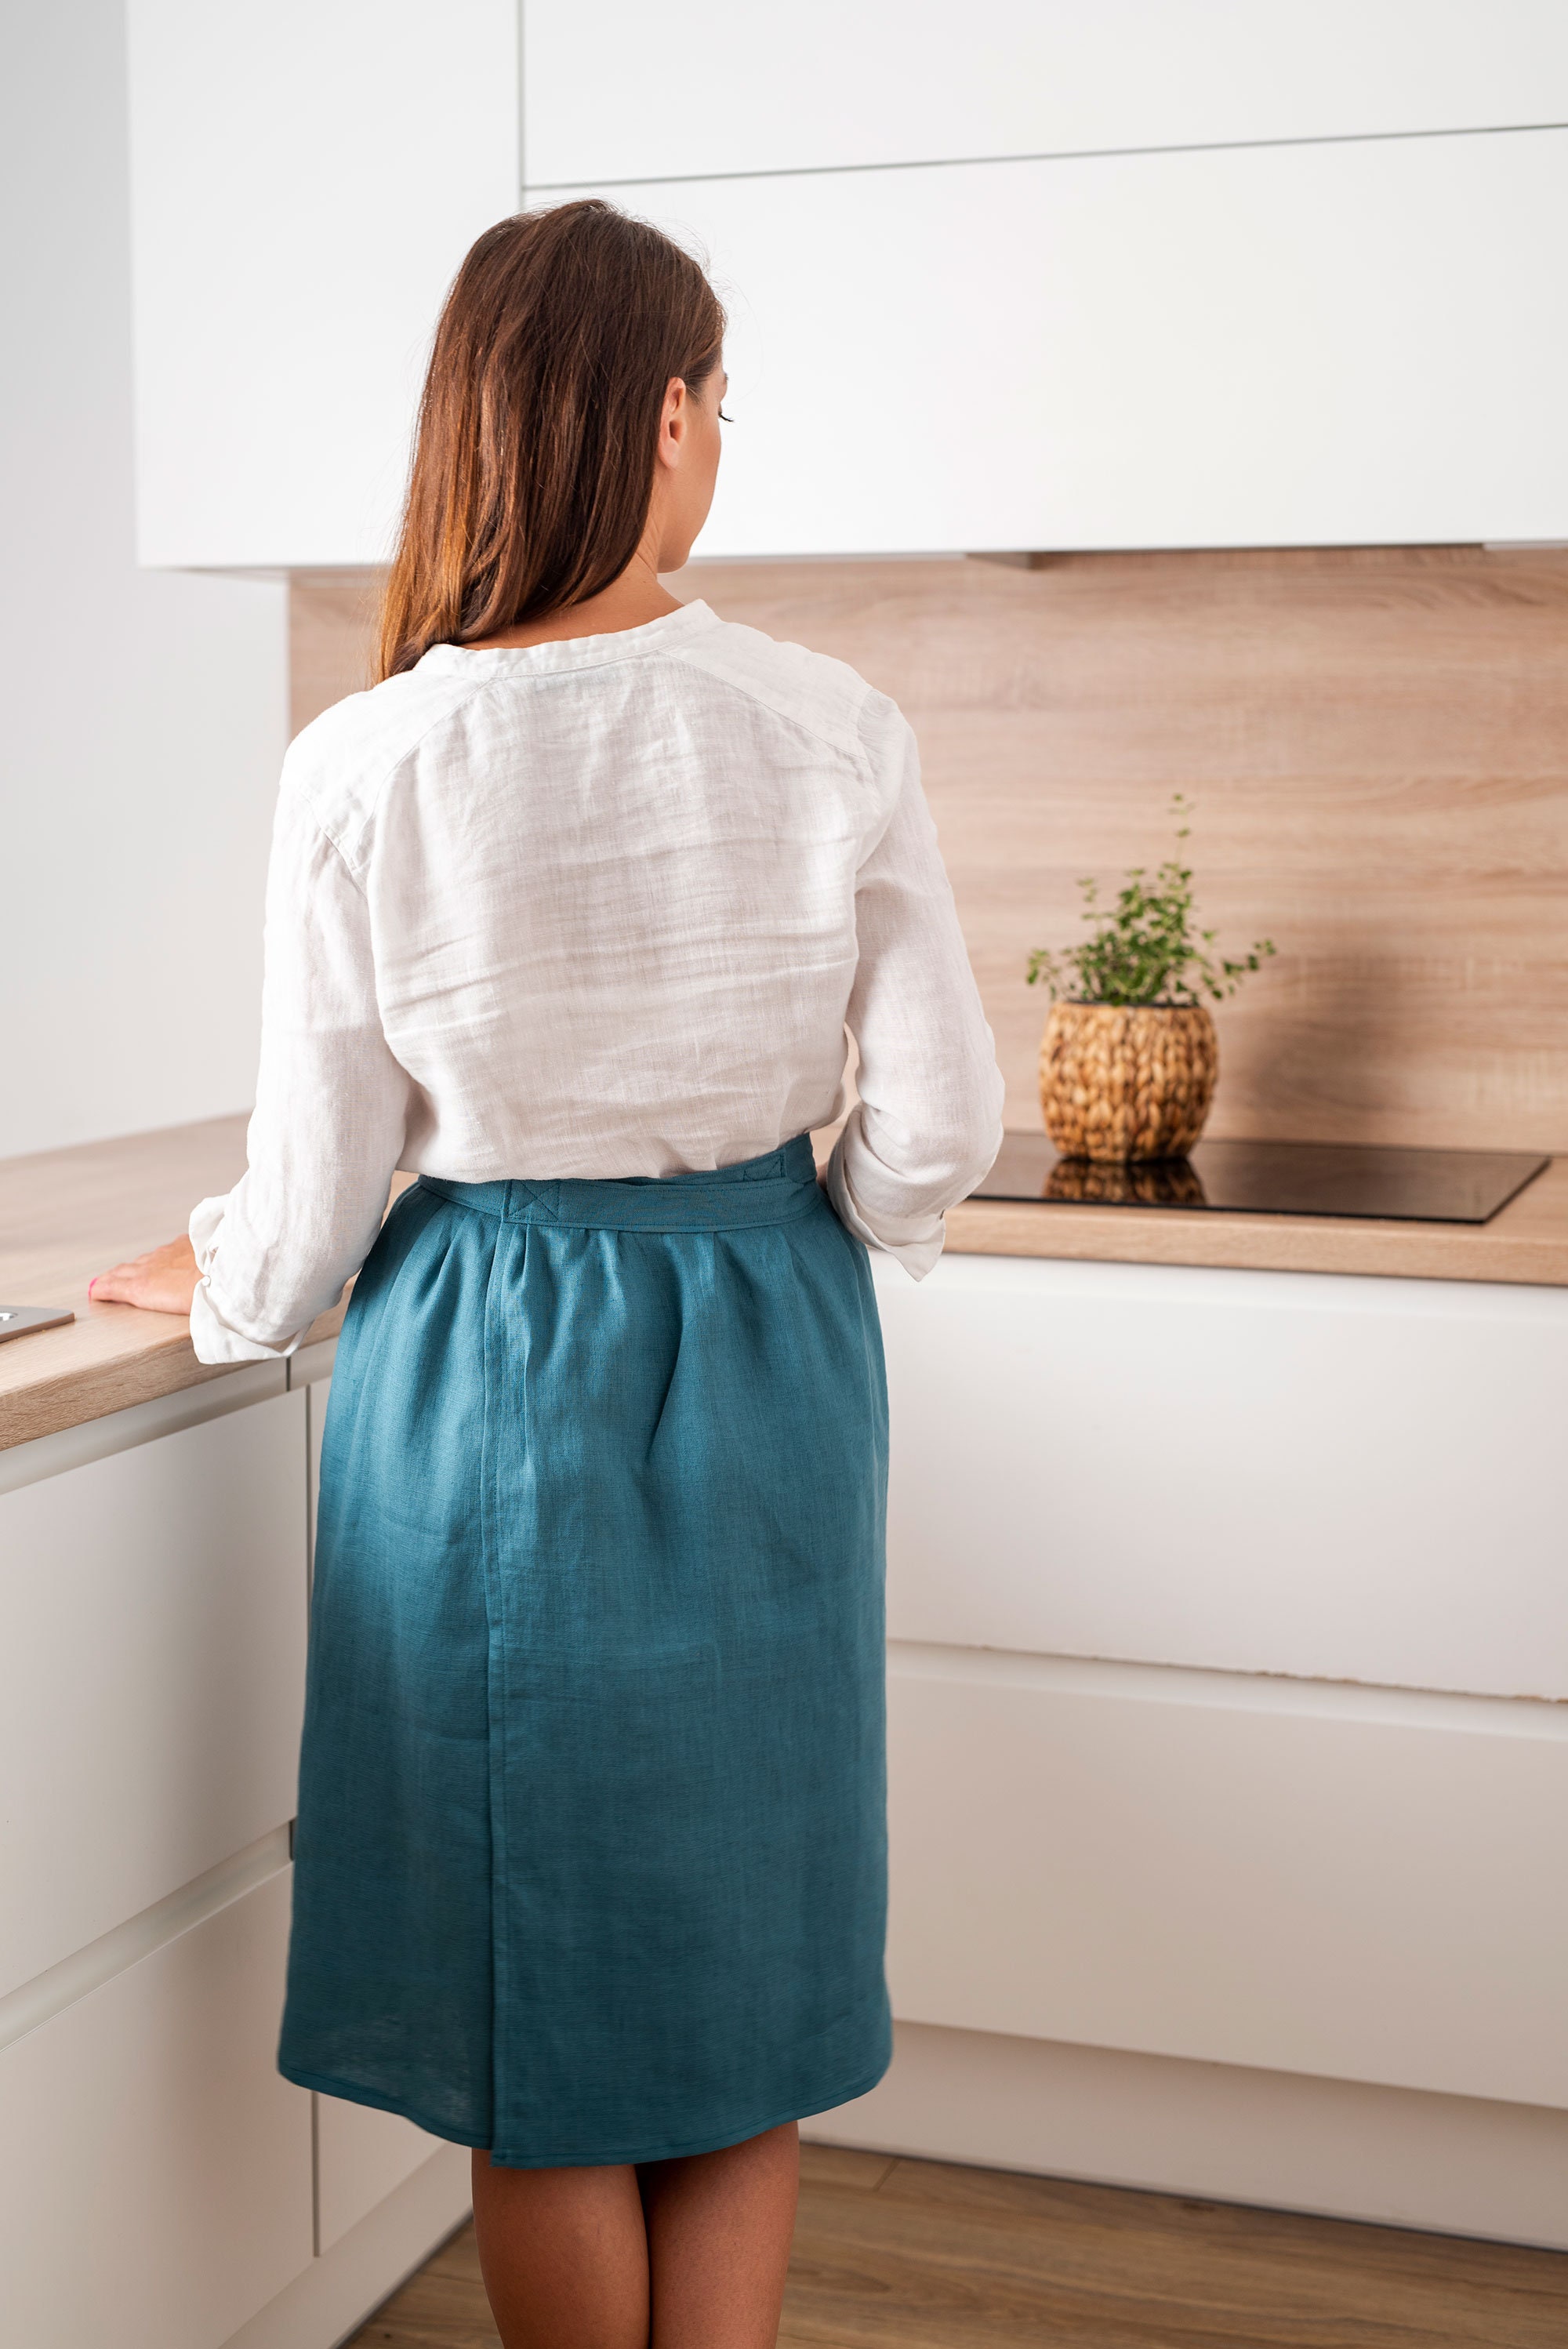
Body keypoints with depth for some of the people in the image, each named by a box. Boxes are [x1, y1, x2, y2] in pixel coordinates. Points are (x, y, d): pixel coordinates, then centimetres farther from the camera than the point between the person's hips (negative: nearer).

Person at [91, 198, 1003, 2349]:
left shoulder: (363, 770, -14)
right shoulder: (832, 732, -11)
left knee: (537, 1990, 15)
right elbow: (938, 1127, -6)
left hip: (489, 1384, -1)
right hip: (766, 1382, 2)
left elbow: (316, 1202, -8)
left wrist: (213, 1291, 15)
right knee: (745, 1970, 18)